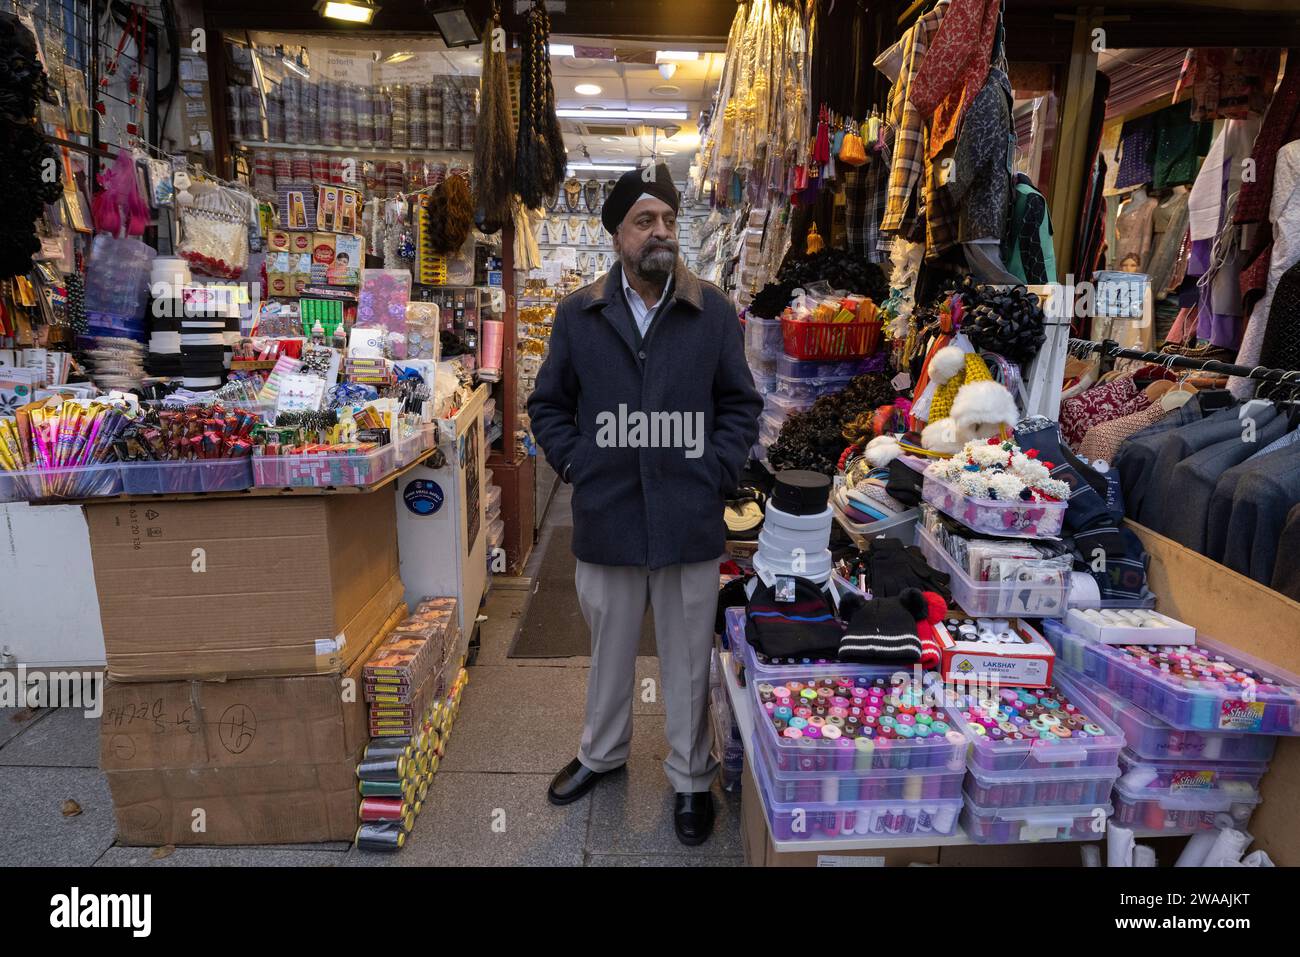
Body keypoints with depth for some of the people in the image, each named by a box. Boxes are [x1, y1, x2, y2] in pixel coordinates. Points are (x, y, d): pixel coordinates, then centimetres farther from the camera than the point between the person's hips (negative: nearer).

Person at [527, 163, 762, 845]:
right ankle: (602, 752, 44)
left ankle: (691, 777, 34)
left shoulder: (714, 312, 1)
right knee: (609, 650, 19)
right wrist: (576, 465, -1)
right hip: (606, 517, 1)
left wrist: (715, 471, -5)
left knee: (688, 658, 12)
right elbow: (548, 406, 10)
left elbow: (741, 404, 6)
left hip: (690, 520, 0)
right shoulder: (578, 315, 2)